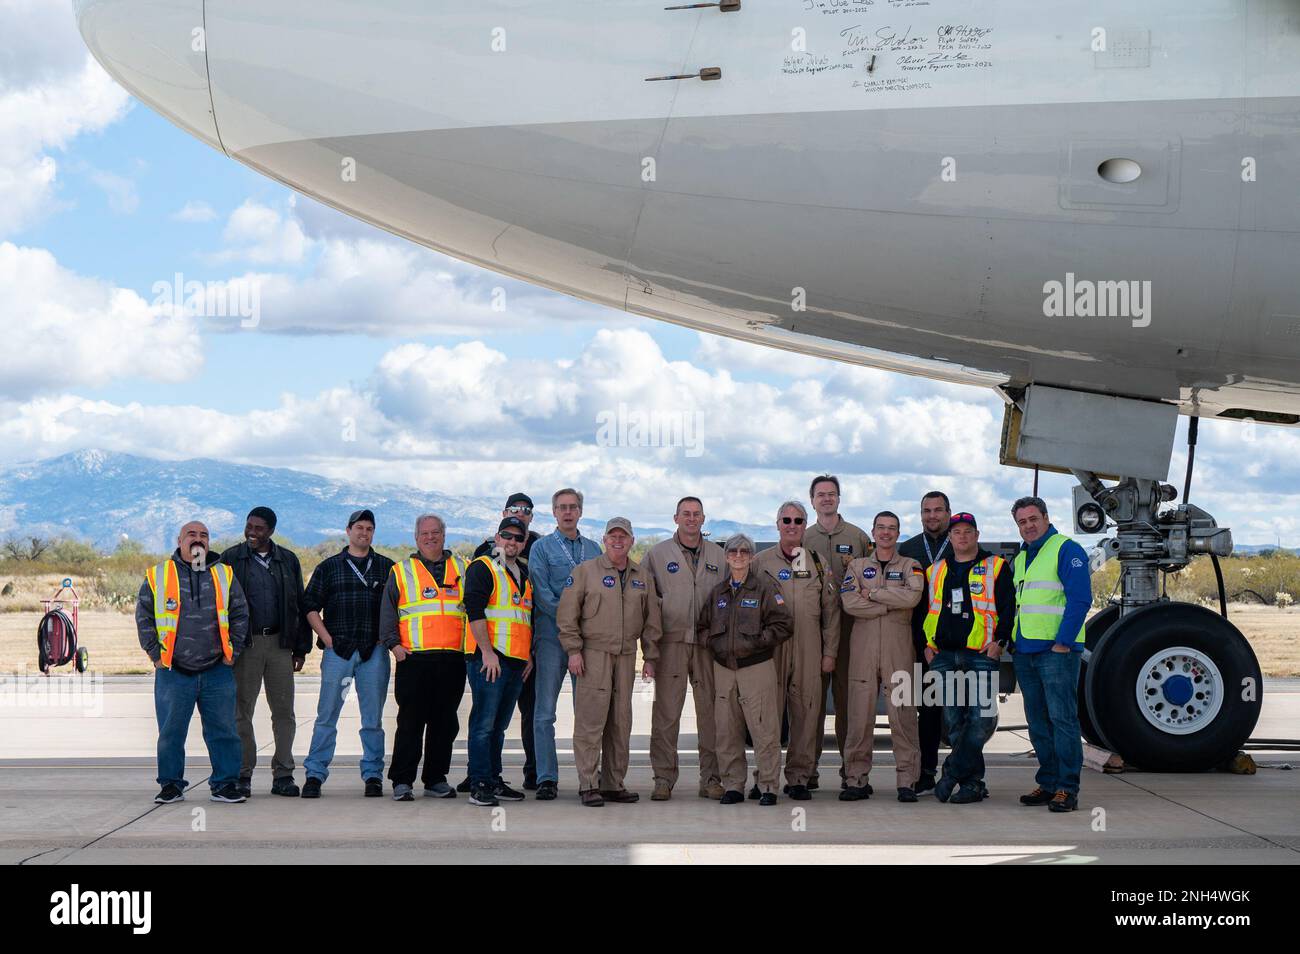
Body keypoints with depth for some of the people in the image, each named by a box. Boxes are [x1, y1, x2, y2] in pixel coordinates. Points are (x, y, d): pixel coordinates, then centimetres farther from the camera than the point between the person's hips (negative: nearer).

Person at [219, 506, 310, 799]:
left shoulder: (288, 560, 10)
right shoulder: (231, 559, 3)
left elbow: (300, 606, 12)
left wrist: (301, 648, 8)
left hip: (279, 643, 2)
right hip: (245, 644, -2)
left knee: (284, 711, 1)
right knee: (241, 711, 1)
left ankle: (282, 775, 7)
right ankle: (243, 775, 8)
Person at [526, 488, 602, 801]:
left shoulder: (593, 549, 16)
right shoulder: (542, 547, 4)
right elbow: (542, 593, -5)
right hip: (551, 635, -3)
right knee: (545, 711, -6)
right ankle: (547, 778, -3)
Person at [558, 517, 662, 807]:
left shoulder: (642, 577, 13)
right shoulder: (586, 571, 0)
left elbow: (651, 620, 17)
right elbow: (567, 614, -2)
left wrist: (650, 658, 11)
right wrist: (573, 650, -9)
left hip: (626, 656, 5)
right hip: (594, 654, -5)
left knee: (621, 722, 7)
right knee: (590, 720, -8)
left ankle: (614, 784, 14)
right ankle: (588, 785, -5)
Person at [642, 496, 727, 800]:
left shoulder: (718, 555, 12)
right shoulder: (657, 554, 7)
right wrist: (658, 608, -5)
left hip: (709, 641, 2)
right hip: (671, 641, -2)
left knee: (710, 709, 3)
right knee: (666, 711, -3)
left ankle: (711, 778, 9)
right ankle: (664, 778, 3)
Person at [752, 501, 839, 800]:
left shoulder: (818, 563, 12)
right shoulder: (761, 562, 8)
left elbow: (831, 612, 11)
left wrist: (829, 652, 4)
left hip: (808, 652, 1)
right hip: (769, 649, -1)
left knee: (806, 713, 0)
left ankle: (798, 777, 8)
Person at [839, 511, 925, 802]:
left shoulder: (910, 566, 12)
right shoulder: (858, 566, 15)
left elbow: (913, 596, -10)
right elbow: (849, 603, -3)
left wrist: (873, 594, -6)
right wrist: (892, 604, -6)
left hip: (899, 651, -1)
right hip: (863, 650, 1)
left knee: (902, 715, -4)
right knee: (859, 716, -1)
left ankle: (906, 780, 0)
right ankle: (857, 779, 5)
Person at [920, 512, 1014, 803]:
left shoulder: (996, 567, 7)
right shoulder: (935, 571, 17)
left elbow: (1008, 606, 1)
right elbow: (922, 610, 19)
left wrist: (999, 640, -10)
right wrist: (926, 644, 8)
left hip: (982, 654, -3)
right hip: (944, 656, 3)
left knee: (982, 718, -13)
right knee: (953, 721, 1)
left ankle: (952, 774, -8)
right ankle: (973, 783, 8)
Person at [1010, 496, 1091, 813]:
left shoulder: (1067, 550, -5)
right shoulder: (1020, 558, 20)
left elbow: (1080, 599, -13)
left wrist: (1063, 642, -18)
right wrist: (1011, 642, 15)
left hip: (1057, 650, -8)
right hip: (1025, 652, 8)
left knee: (1062, 717, -8)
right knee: (1037, 722, 10)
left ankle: (1067, 789, -7)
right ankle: (1048, 783, 17)